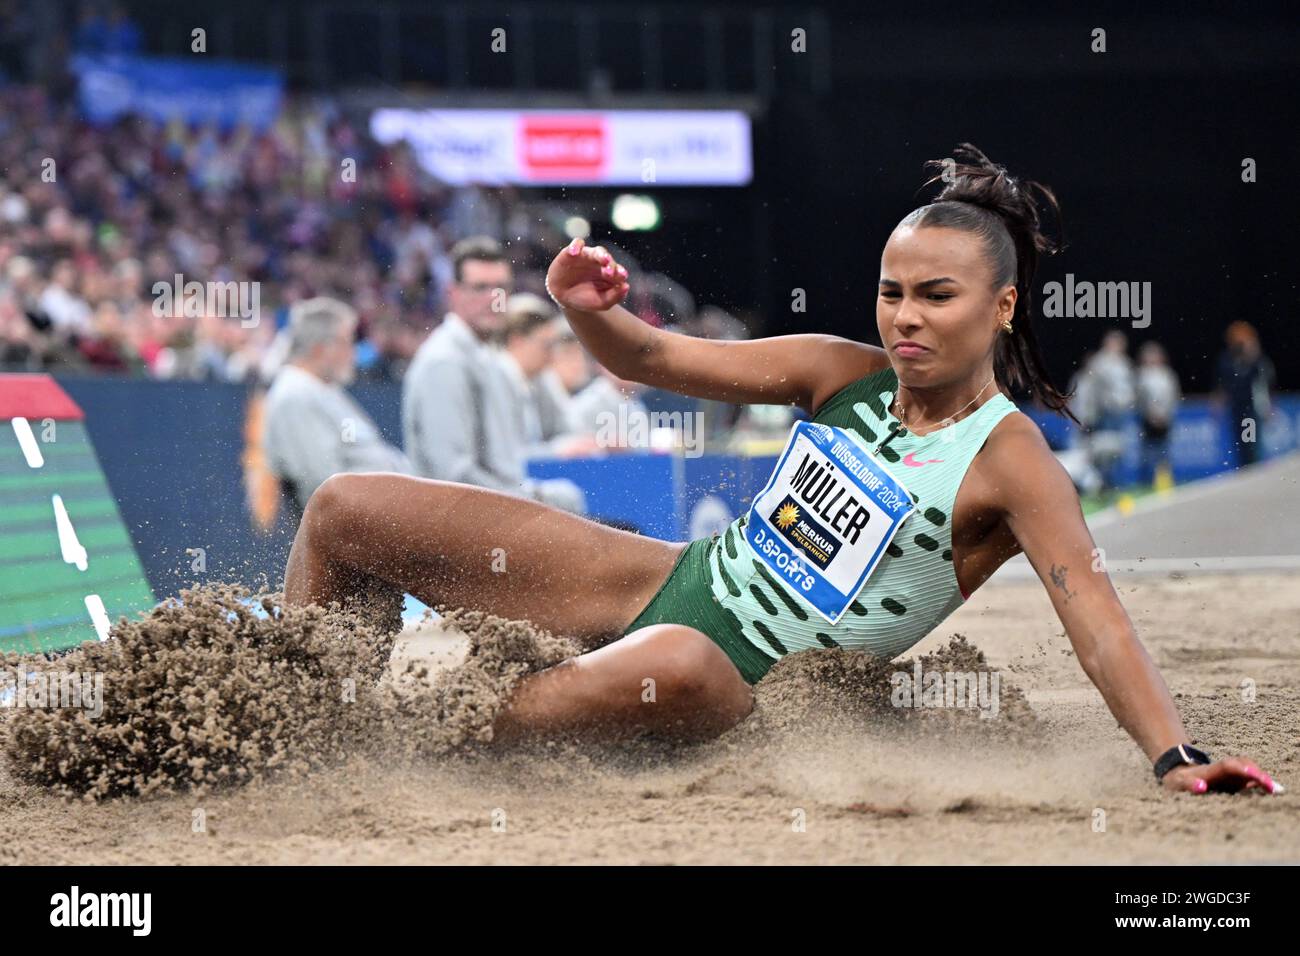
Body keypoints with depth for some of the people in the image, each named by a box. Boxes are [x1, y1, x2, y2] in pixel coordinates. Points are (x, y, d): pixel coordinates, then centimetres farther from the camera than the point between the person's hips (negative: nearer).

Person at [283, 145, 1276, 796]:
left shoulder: (1009, 461, -12)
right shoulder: (847, 373, 4)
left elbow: (1095, 615, -22)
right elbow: (659, 359, 6)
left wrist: (1177, 757, -36)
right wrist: (593, 314, -18)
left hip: (745, 679, -6)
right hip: (673, 583, 7)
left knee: (669, 668, -48)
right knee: (348, 512, 1)